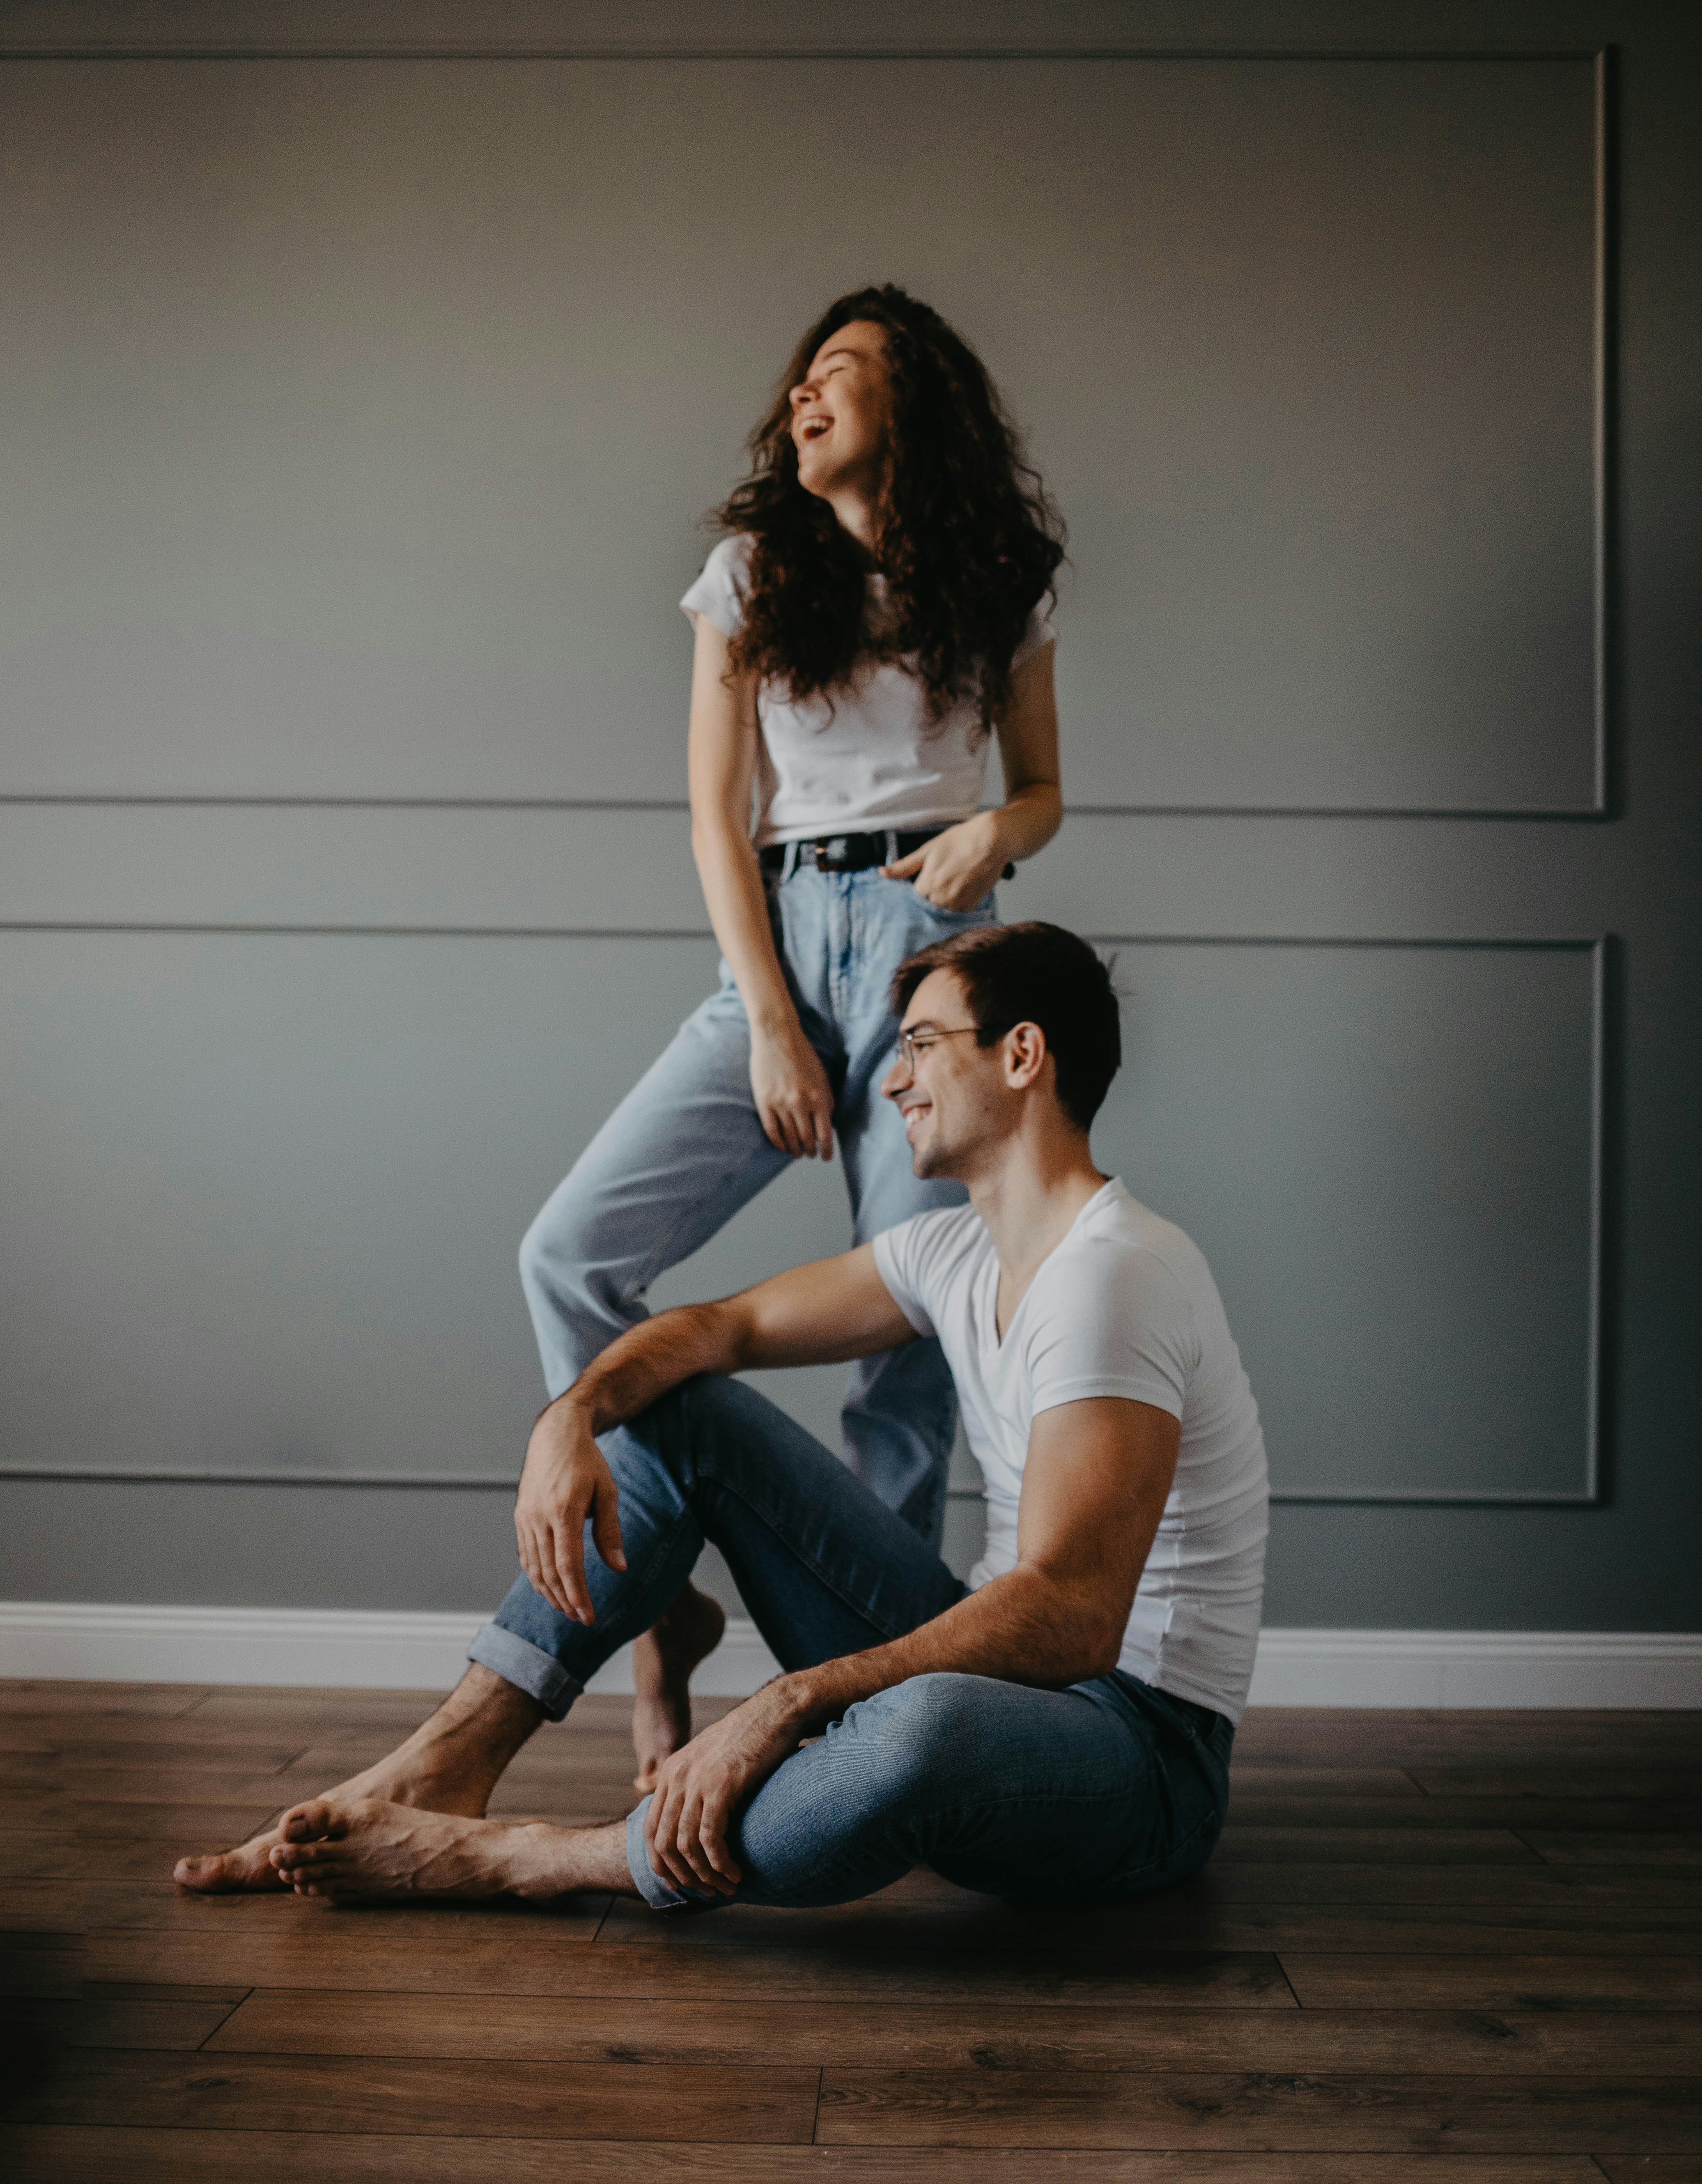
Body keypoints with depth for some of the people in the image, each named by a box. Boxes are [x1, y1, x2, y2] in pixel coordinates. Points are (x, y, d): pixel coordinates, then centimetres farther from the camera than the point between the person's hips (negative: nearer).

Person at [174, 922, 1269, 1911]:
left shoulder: (1110, 1272, -22)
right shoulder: (957, 1248, 7)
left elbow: (1067, 1620, -31)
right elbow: (723, 1326, 11)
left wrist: (781, 1709, -35)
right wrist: (572, 1420, -10)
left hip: (1139, 1754, -8)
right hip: (989, 1671, 9)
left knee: (926, 1729, -45)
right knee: (679, 1407, 5)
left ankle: (510, 1860, -22)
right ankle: (439, 1771, -3)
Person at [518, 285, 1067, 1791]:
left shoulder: (1000, 587, 10)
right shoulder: (750, 574, 10)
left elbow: (1044, 792, 17)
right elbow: (717, 817, 5)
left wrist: (994, 832, -9)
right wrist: (770, 1022, -5)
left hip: (936, 945, -1)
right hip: (779, 945, 2)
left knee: (914, 1327, -6)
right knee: (573, 1251, -13)